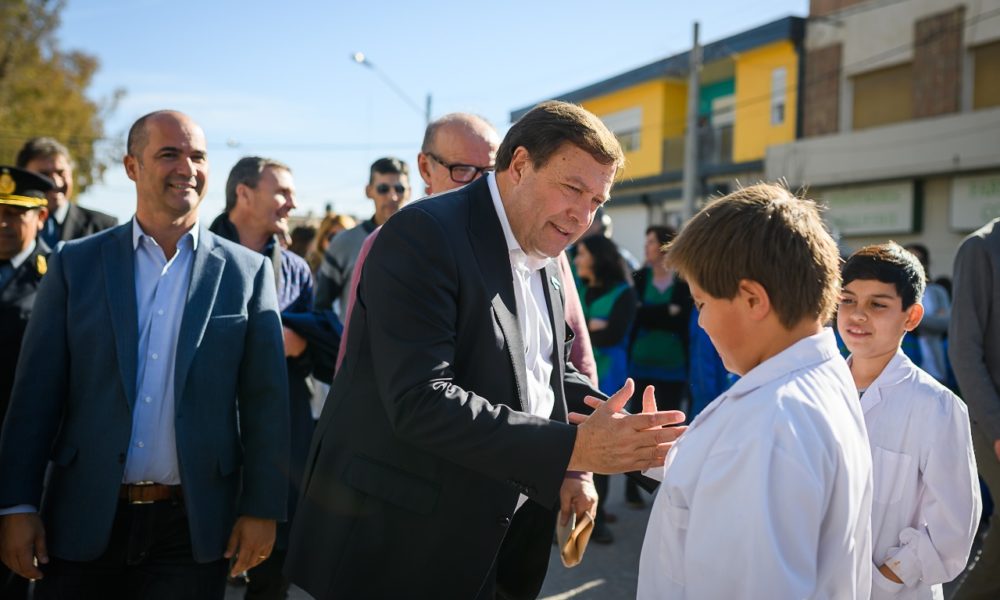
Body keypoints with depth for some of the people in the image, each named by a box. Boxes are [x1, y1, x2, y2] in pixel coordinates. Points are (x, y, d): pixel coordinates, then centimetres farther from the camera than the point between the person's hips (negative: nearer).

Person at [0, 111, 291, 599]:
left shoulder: (248, 272, 2)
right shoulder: (75, 263, 3)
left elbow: (264, 402, 0)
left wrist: (262, 508, -3)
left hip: (194, 527, 0)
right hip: (84, 523, 1)